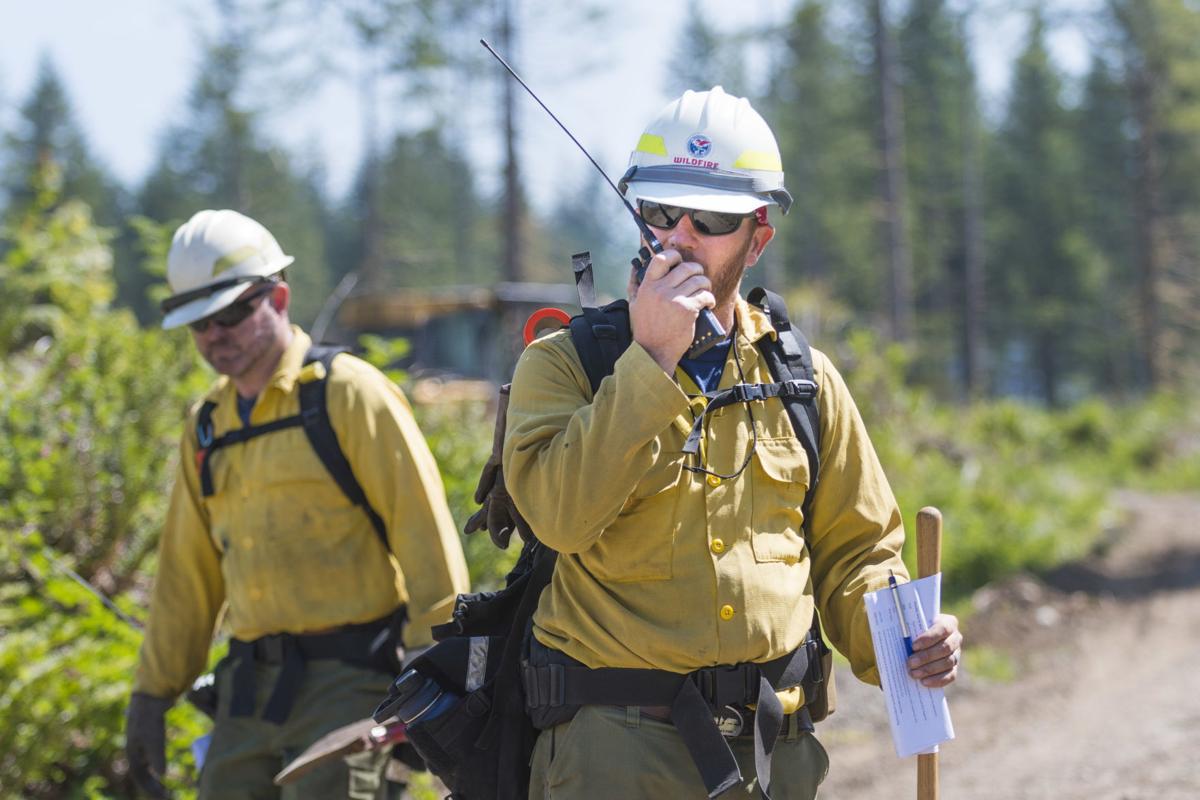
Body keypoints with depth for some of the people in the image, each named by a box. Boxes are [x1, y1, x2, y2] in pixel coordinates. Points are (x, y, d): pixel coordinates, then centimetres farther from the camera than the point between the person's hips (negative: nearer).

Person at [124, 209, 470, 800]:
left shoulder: (347, 393, -4)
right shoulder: (208, 427, 16)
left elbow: (422, 526, -9)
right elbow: (186, 575, 21)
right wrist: (152, 693, 18)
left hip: (345, 678, -6)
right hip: (249, 684, 7)